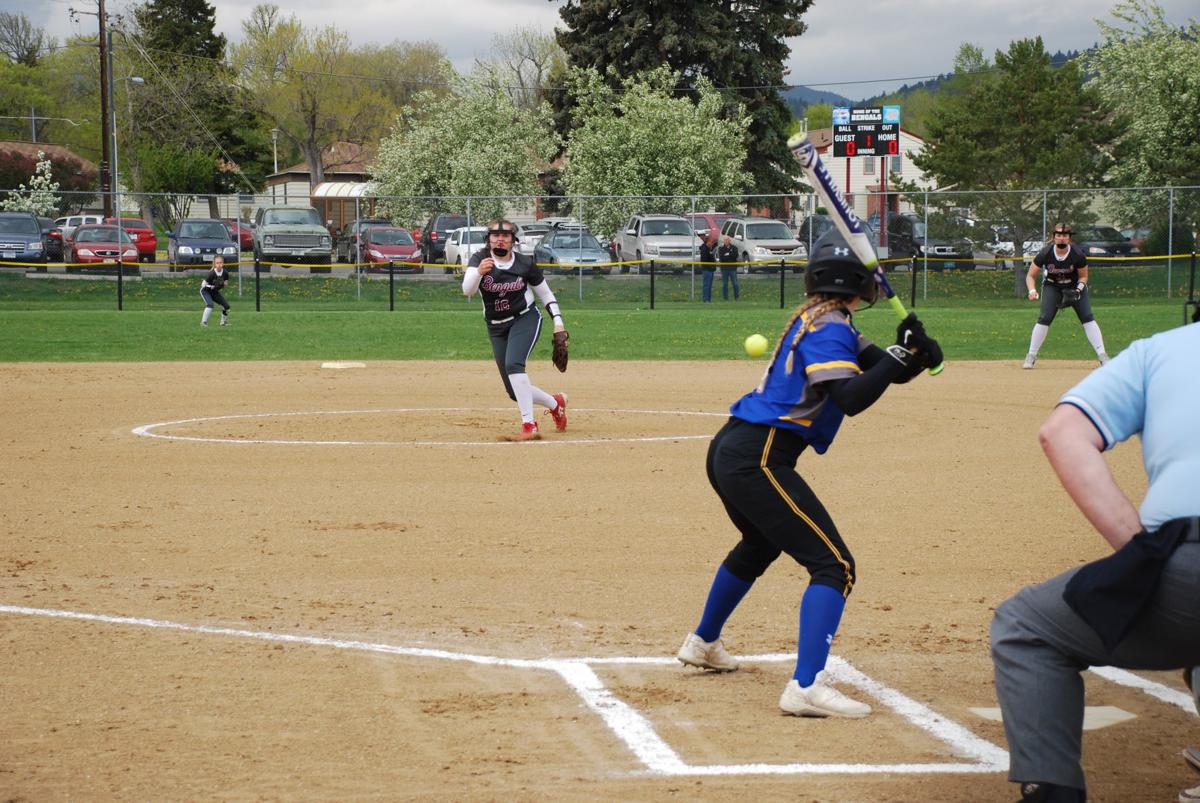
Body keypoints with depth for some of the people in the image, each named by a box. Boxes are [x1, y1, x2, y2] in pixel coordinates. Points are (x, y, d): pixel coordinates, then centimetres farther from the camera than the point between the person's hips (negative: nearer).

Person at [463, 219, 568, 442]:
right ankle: (555, 403, 32)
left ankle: (529, 425, -31)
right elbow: (467, 290, -28)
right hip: (496, 328, 3)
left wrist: (558, 322, -3)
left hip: (525, 319, -3)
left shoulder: (525, 264, -8)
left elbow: (545, 294, 5)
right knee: (515, 392, 4)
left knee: (513, 364, -31)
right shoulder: (479, 259, -10)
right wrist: (478, 272, -48)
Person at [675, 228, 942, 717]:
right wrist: (901, 355, -21)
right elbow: (851, 398, -26)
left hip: (729, 452, 10)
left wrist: (914, 355, -7)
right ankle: (807, 686, -25)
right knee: (834, 566, -13)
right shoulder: (828, 328, -12)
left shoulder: (815, 318, 16)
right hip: (757, 460, -10)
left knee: (760, 545, 36)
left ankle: (703, 644, 52)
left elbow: (876, 368, 13)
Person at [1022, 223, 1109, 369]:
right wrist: (1032, 290, -31)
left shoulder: (1078, 255, -23)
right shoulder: (1045, 254, -22)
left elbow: (1083, 276, -5)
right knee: (1044, 319, -13)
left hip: (1075, 287, 0)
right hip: (1052, 287, 0)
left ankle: (1101, 354, -9)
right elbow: (1031, 276, -12)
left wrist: (1078, 290, -23)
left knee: (1087, 317, -13)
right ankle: (1031, 356, -2)